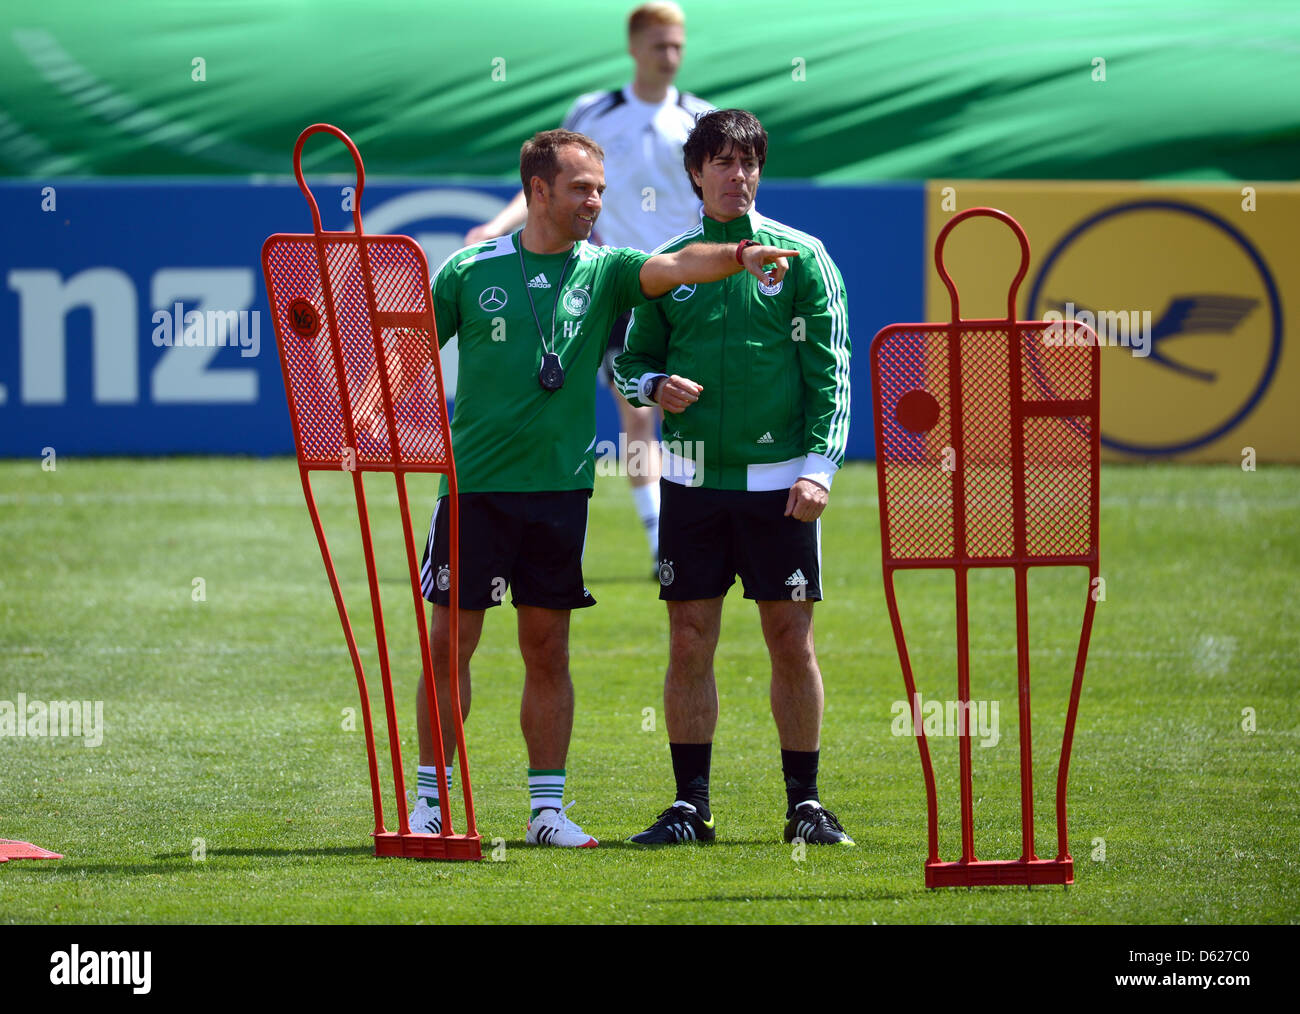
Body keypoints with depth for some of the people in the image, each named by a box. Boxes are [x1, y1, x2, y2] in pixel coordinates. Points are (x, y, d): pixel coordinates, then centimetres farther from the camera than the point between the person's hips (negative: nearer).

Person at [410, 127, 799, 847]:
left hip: (560, 488, 2)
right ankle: (429, 801, 9)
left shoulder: (603, 272, 3)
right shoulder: (469, 270, 1)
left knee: (548, 650, 5)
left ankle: (548, 808, 10)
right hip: (474, 485, -1)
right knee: (451, 642, 1)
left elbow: (670, 267, -15)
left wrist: (738, 256, -33)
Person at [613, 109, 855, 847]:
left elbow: (829, 370, -2)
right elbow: (633, 359, 15)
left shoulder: (801, 257, 1)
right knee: (689, 643, 1)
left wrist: (820, 466, -12)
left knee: (792, 642, 0)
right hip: (693, 478, 2)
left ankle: (805, 803, 9)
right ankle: (691, 805, 7)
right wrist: (654, 386, -9)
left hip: (778, 479, -2)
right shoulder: (668, 264, 9)